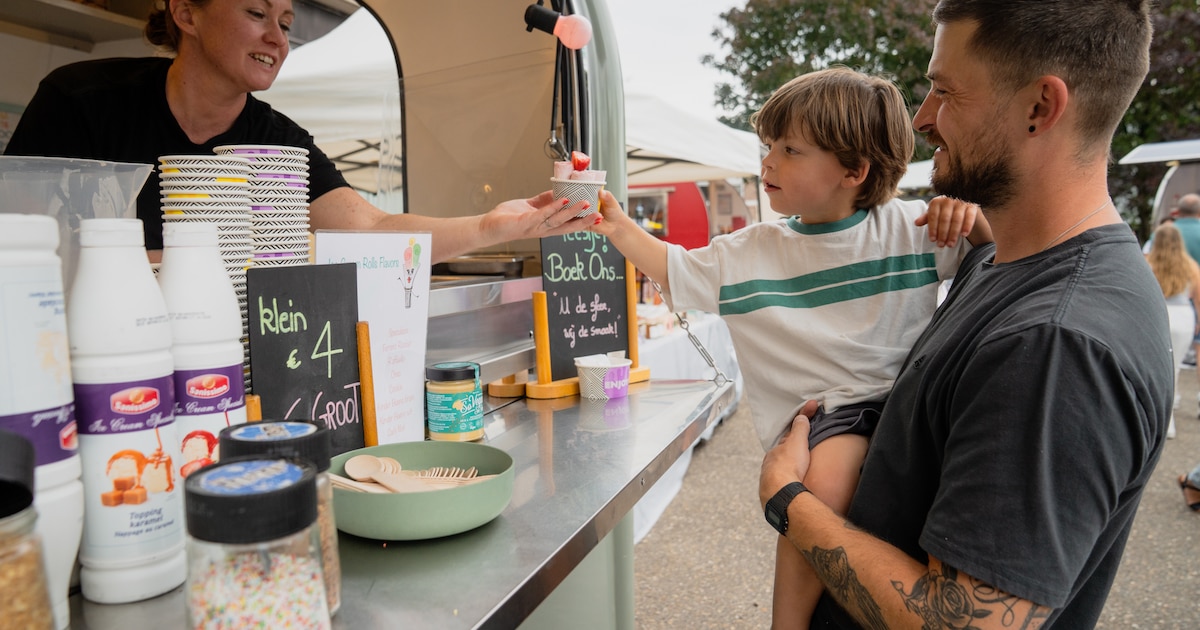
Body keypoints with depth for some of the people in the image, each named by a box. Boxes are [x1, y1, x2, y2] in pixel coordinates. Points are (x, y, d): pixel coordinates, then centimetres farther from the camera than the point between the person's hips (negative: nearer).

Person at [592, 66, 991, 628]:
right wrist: (620, 228, 5)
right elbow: (674, 271, 18)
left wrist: (973, 219, -10)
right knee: (829, 476, -33)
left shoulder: (910, 228, 6)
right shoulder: (748, 253, 9)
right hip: (823, 407, -2)